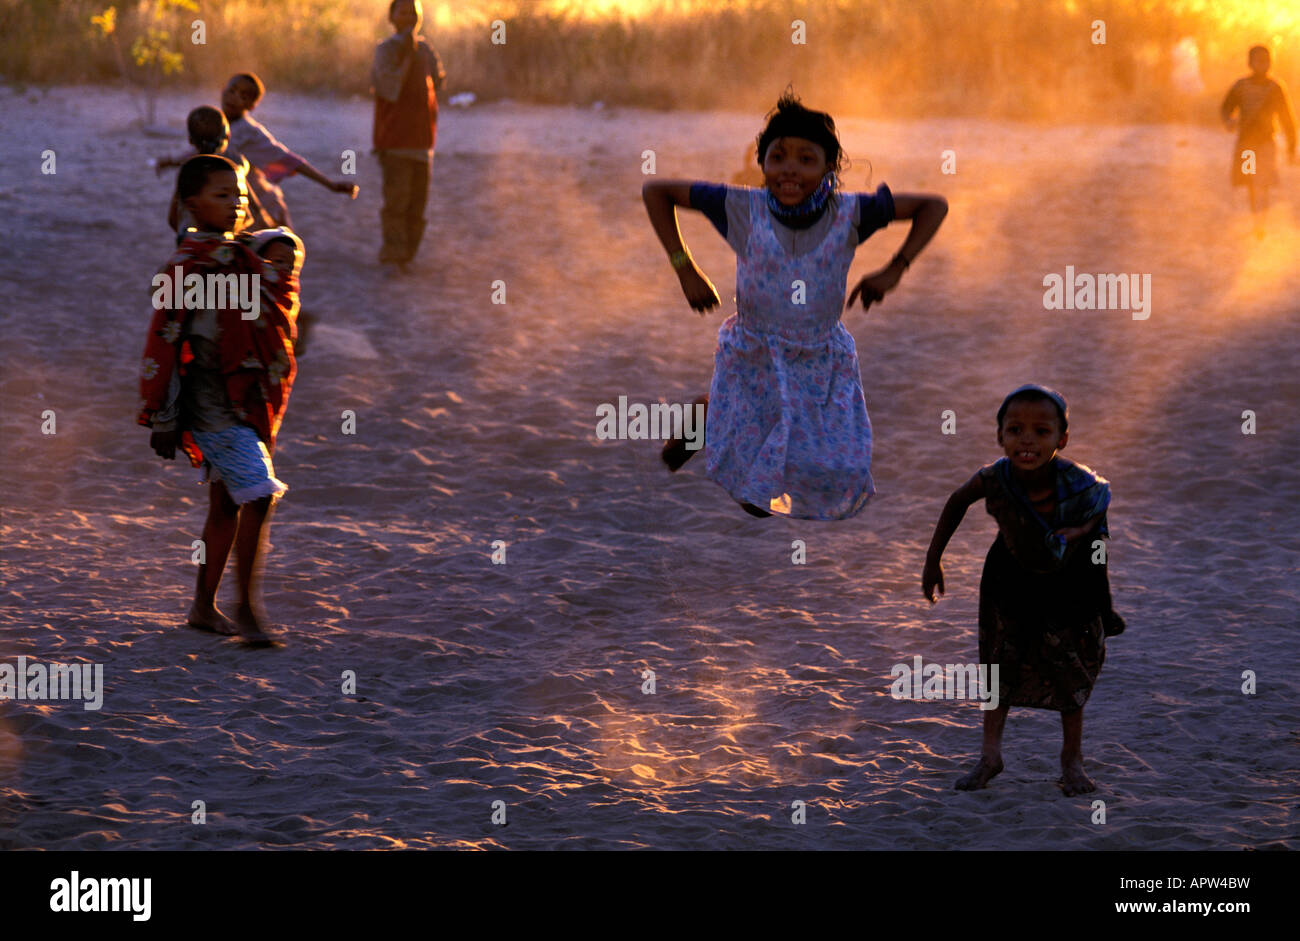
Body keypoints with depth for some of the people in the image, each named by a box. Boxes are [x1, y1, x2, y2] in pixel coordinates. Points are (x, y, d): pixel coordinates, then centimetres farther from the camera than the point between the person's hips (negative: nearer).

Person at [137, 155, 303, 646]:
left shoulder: (245, 254, 9)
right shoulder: (189, 268, -13)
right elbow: (162, 343, -13)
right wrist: (161, 418, -12)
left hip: (249, 399, 8)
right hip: (212, 401, -8)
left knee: (226, 503, 13)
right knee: (259, 495, -14)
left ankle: (204, 608, 22)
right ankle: (247, 608, -7)